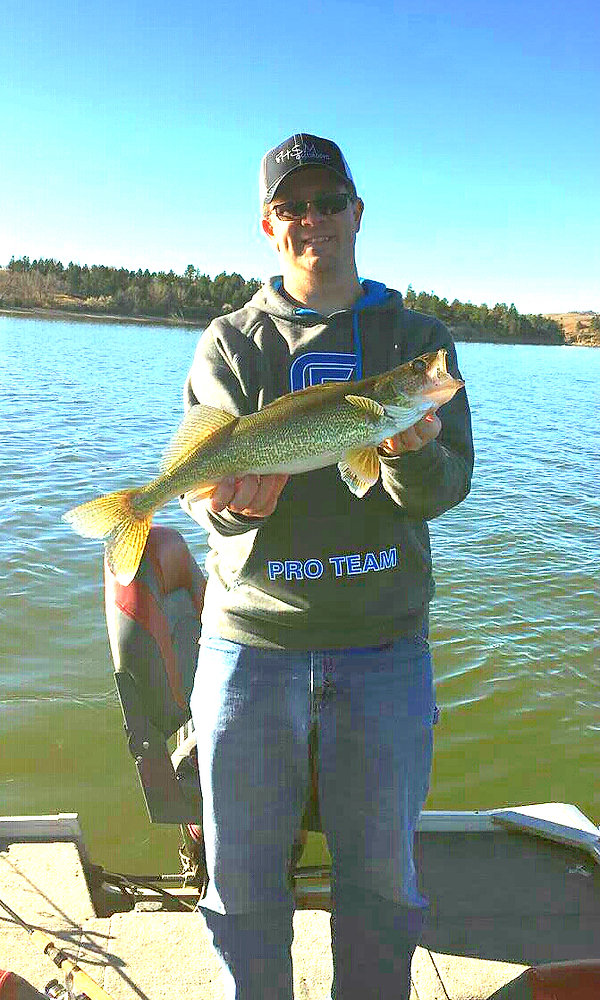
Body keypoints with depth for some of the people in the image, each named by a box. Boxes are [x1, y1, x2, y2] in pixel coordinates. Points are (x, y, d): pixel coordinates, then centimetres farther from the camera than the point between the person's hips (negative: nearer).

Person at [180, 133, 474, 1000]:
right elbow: (202, 478, -4)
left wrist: (411, 451, -28)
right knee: (243, 877, 13)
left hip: (385, 644, 1)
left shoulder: (418, 339, 6)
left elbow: (444, 491, -5)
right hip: (250, 641, 0)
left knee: (383, 875, 14)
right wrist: (229, 501, -27)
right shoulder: (230, 343, 5)